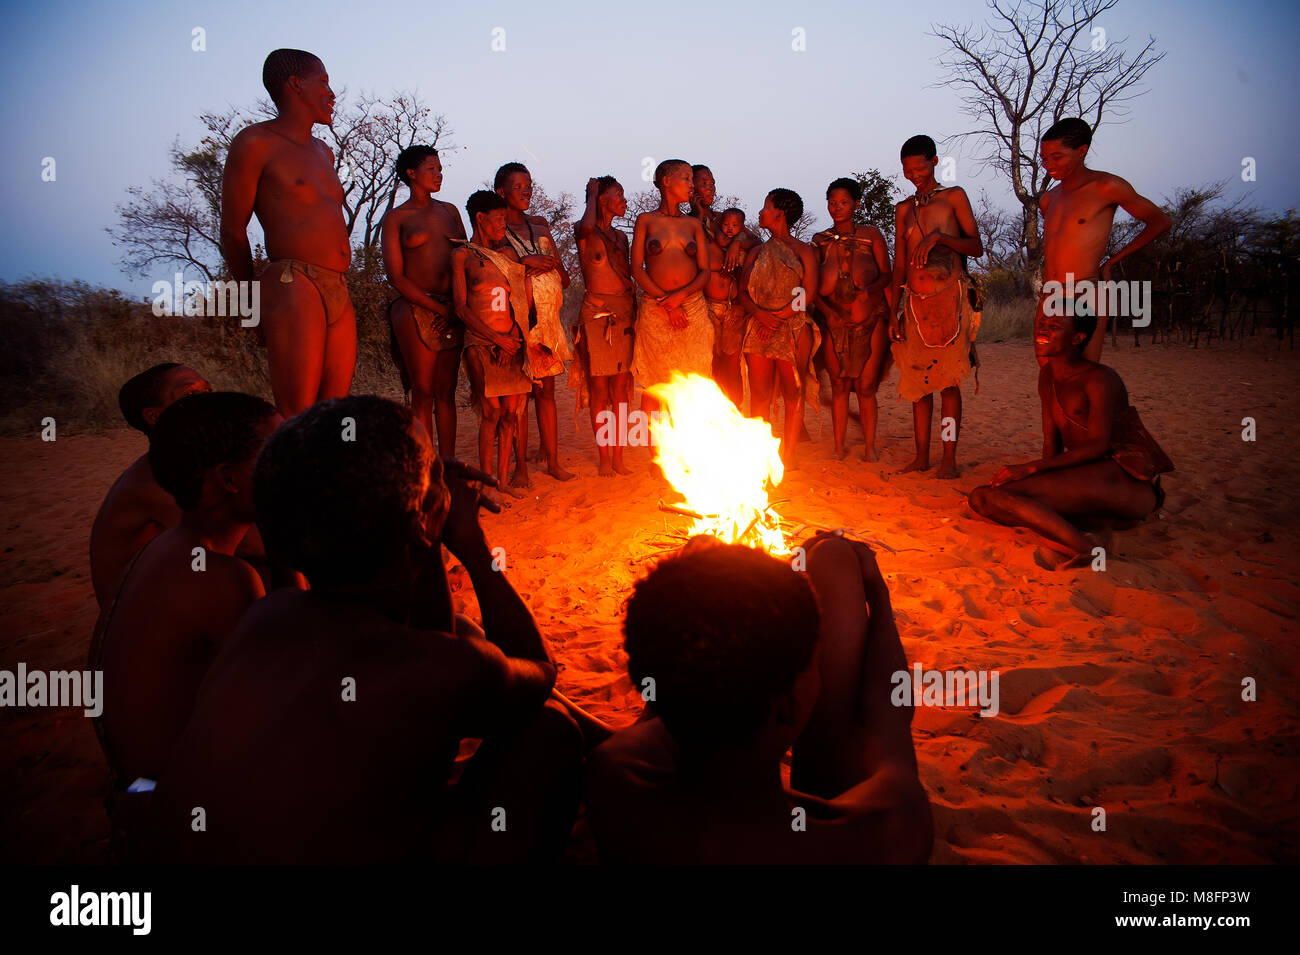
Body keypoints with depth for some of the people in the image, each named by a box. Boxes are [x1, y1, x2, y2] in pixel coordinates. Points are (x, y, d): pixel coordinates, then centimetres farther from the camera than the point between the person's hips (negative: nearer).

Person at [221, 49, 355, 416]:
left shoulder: (324, 152, 25)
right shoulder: (256, 142, 2)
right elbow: (232, 232, 2)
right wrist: (255, 304, 8)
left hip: (340, 294, 7)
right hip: (293, 289, -7)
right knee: (297, 423, -13)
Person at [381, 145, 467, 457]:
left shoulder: (450, 211, 16)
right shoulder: (395, 218, 3)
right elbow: (396, 276, -4)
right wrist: (440, 309, -10)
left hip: (452, 310, 4)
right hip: (416, 310, -4)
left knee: (446, 392, 5)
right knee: (423, 392, -4)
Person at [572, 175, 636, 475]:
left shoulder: (620, 237, 17)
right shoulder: (584, 232, -1)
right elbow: (587, 226, -27)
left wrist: (634, 315, 12)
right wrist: (592, 194, -8)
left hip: (624, 314, 5)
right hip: (596, 313, -5)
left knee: (621, 389, 5)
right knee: (599, 389, -2)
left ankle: (618, 456, 12)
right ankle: (603, 457, 7)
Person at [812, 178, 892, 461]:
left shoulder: (871, 235, 4)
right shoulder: (820, 241, 8)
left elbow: (887, 274, 2)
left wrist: (868, 289, -18)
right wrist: (827, 309, -11)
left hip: (870, 319, -1)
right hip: (835, 321, 2)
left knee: (866, 385, -5)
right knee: (839, 385, 0)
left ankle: (870, 446, 4)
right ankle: (839, 448, 6)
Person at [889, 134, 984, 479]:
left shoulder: (954, 196, 5)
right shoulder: (904, 209, 16)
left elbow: (977, 247, -1)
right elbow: (899, 265, 14)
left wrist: (939, 237, -17)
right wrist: (894, 312, 7)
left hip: (949, 297, -4)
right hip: (915, 298, 4)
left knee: (949, 379, -6)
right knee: (918, 380, 3)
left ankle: (949, 457, -3)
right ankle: (922, 455, 9)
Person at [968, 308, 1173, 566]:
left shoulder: (1099, 378, -11)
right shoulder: (1048, 377, 13)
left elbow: (1098, 445, -18)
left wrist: (1031, 468, -22)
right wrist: (1044, 481, -6)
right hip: (1081, 482, 8)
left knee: (1011, 490, -28)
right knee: (981, 497, -11)